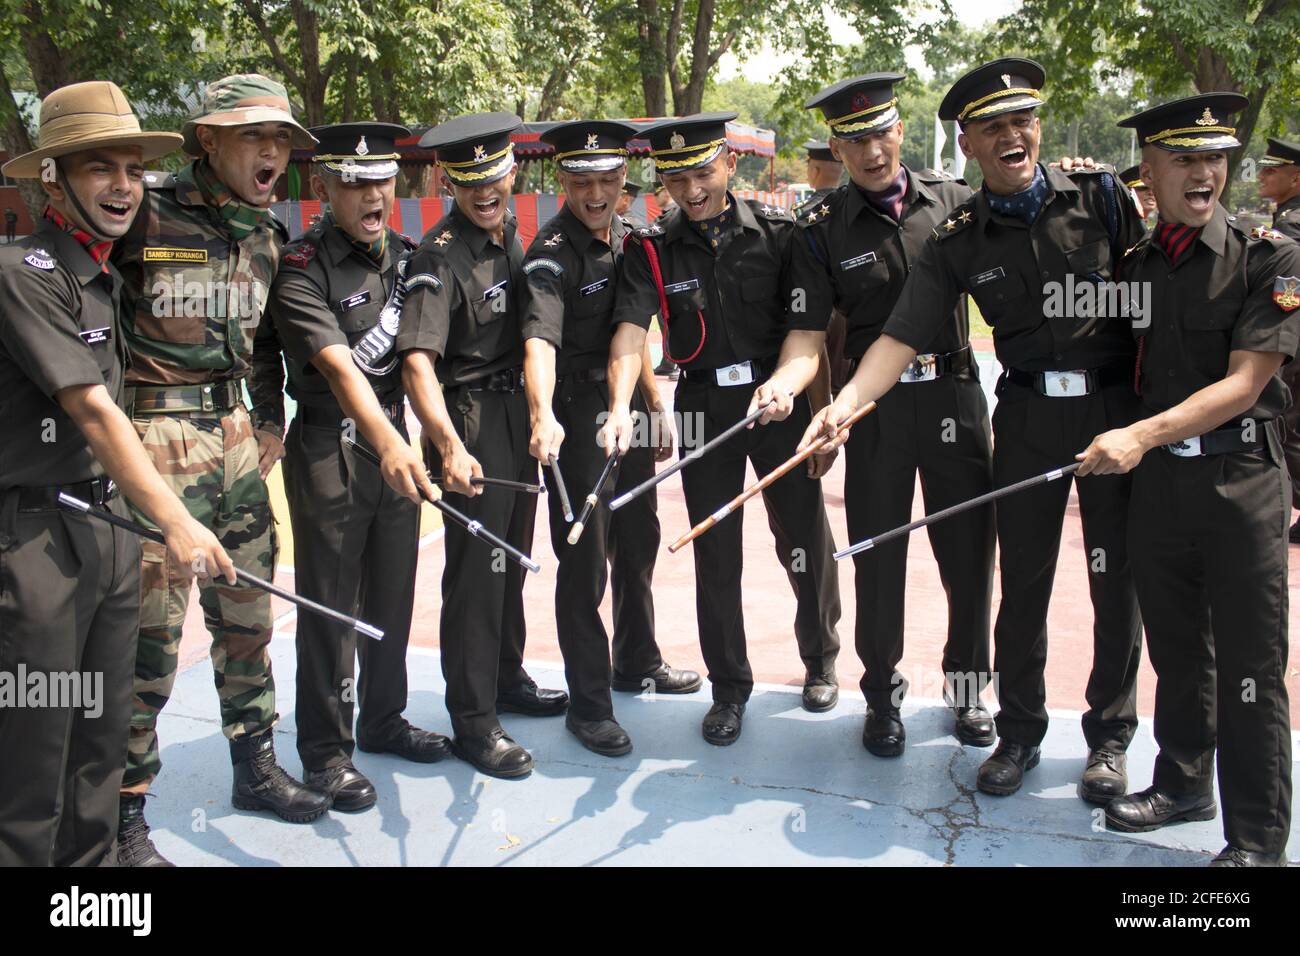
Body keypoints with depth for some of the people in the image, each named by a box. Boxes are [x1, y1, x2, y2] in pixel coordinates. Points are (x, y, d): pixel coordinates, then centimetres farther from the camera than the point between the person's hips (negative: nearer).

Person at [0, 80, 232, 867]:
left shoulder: (108, 279, 14)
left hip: (108, 522, 8)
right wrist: (174, 519, -19)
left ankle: (94, 855, 27)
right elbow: (91, 411, -18)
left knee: (103, 736, 15)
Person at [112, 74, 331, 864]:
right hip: (158, 437, -7)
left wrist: (270, 421, 14)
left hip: (235, 434, 7)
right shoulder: (145, 214, -10)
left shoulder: (265, 234, 11)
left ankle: (257, 768, 30)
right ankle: (124, 812, 12)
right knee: (150, 629, -4)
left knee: (248, 609, 14)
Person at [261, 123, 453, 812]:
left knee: (392, 592, 15)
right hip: (328, 448, -6)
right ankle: (325, 750, 15)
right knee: (330, 600, 2)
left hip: (393, 438, 6)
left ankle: (382, 720, 32)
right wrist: (387, 443, -39)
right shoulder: (302, 267, -13)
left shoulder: (404, 255, 8)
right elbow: (339, 366, -26)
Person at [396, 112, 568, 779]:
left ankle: (507, 679, 36)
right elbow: (417, 359, -29)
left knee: (513, 555, 19)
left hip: (518, 413, 8)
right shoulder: (441, 255, -17)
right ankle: (472, 723, 7)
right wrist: (449, 444, -41)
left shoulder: (513, 237, 9)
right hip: (470, 419, -8)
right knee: (476, 568, -3)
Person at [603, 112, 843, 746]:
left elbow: (808, 329, -10)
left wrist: (783, 383, -31)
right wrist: (621, 407, -33)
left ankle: (821, 661, 33)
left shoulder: (779, 234, -2)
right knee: (715, 555, 6)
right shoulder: (652, 249, -1)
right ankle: (730, 688, 23)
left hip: (780, 401, -1)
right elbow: (631, 329, -16)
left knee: (805, 540, 6)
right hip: (705, 408, 1)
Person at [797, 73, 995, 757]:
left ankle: (967, 686, 30)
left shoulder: (953, 200, 3)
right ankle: (883, 695, 27)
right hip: (875, 409, -1)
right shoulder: (821, 228, -2)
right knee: (878, 558, 8)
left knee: (970, 549, 9)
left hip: (954, 395, 2)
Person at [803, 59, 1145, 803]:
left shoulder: (1100, 193, -3)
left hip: (1118, 407, -1)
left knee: (1117, 577, 6)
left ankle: (1110, 735, 23)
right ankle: (1020, 733, 24)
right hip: (1027, 415, 1)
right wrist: (847, 401, -22)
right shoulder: (959, 241, -1)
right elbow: (902, 337, -6)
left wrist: (1154, 408, -3)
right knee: (1024, 580, 7)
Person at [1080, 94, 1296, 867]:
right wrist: (1121, 444, 4)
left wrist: (1143, 435, -26)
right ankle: (1184, 782, 36)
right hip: (1156, 480, 5)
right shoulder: (1133, 264, 7)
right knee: (1177, 649, 17)